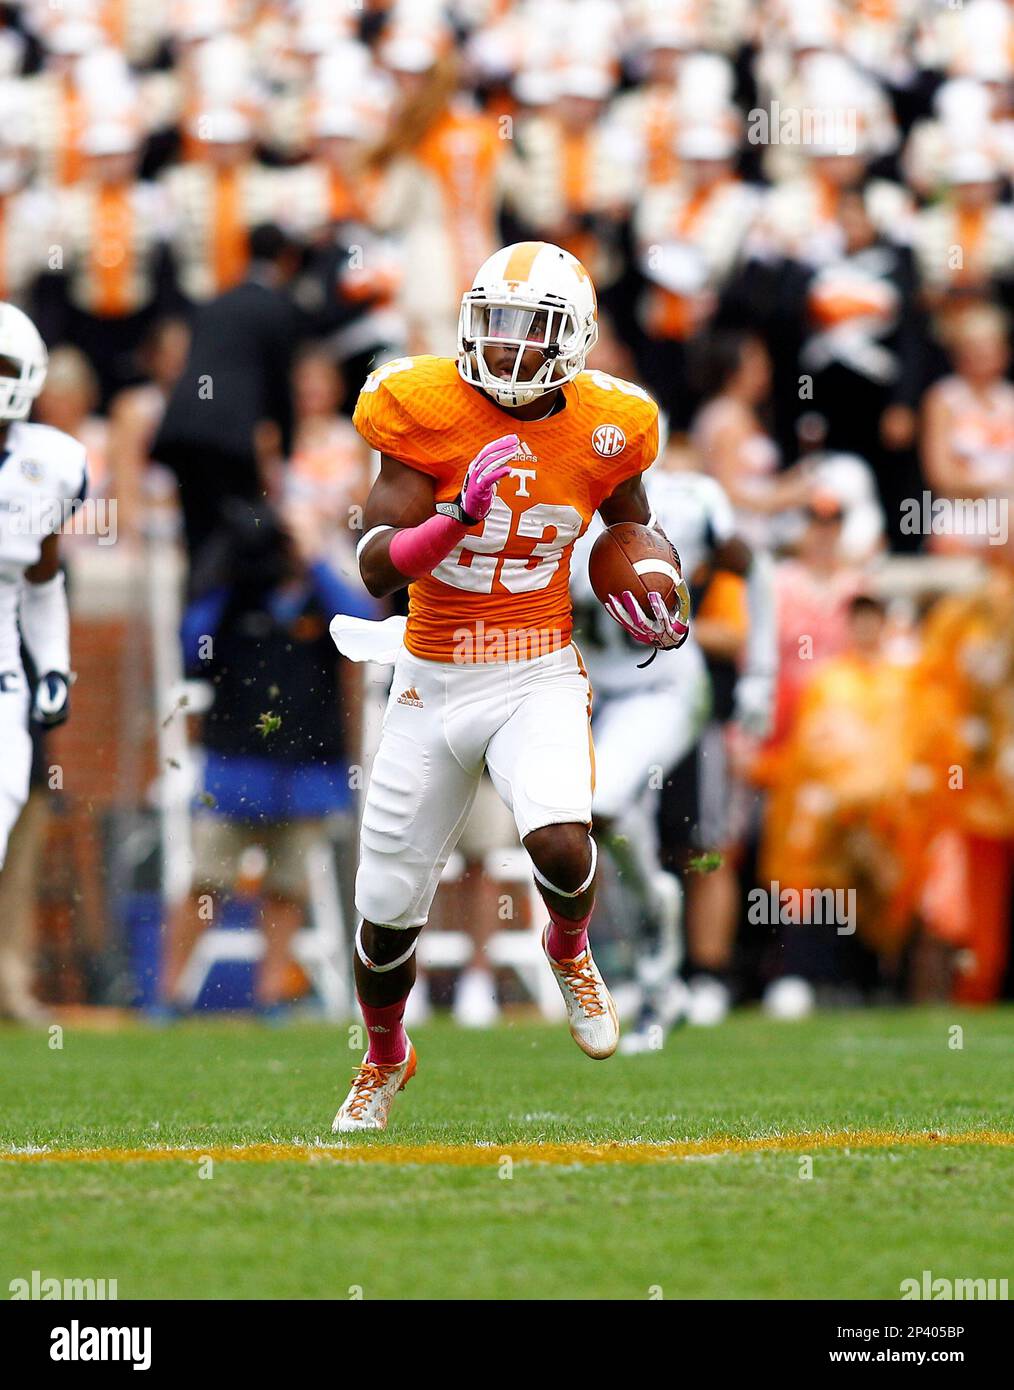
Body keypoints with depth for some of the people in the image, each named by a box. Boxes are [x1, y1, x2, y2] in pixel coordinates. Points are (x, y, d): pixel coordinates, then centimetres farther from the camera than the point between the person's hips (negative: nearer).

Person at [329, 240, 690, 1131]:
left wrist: (653, 603, -2)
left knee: (561, 844, -29)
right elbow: (376, 570, -18)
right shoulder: (427, 412, -13)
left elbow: (632, 525, 17)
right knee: (388, 913, 7)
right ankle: (385, 1059, 39)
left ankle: (569, 952, 9)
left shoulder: (601, 429, -6)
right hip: (433, 683, 0)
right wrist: (462, 510, -32)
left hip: (538, 679, 0)